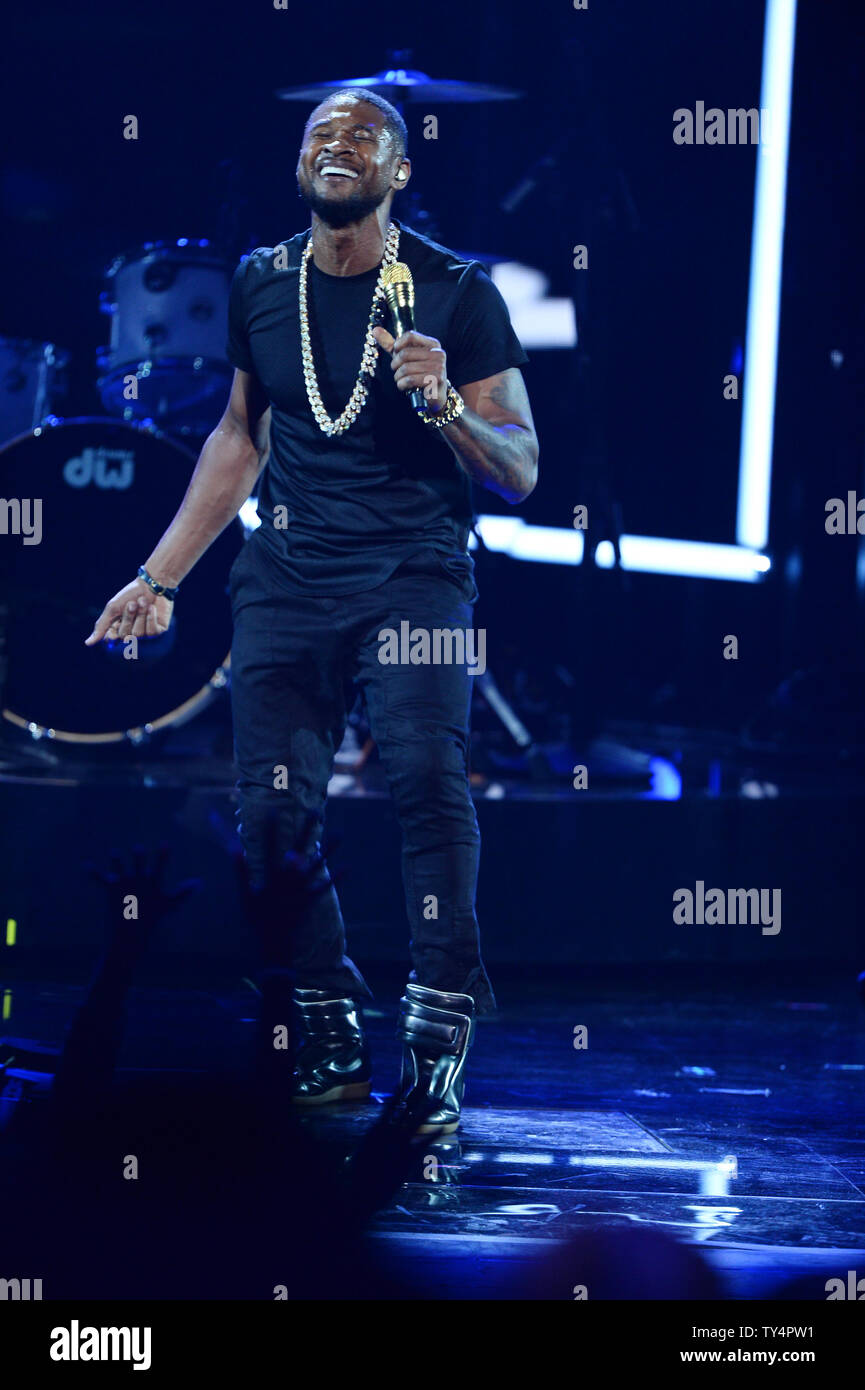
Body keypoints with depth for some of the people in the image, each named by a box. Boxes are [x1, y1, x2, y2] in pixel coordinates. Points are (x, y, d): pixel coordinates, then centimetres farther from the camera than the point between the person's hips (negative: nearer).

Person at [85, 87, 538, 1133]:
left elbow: (519, 473, 1)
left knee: (425, 769, -26)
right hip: (287, 576, 4)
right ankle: (330, 1042, 9)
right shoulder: (259, 285, 11)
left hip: (413, 567, -4)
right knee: (274, 806, -6)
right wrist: (159, 578, 23)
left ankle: (436, 1042, -23)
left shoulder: (457, 292, 0)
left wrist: (443, 402, -18)